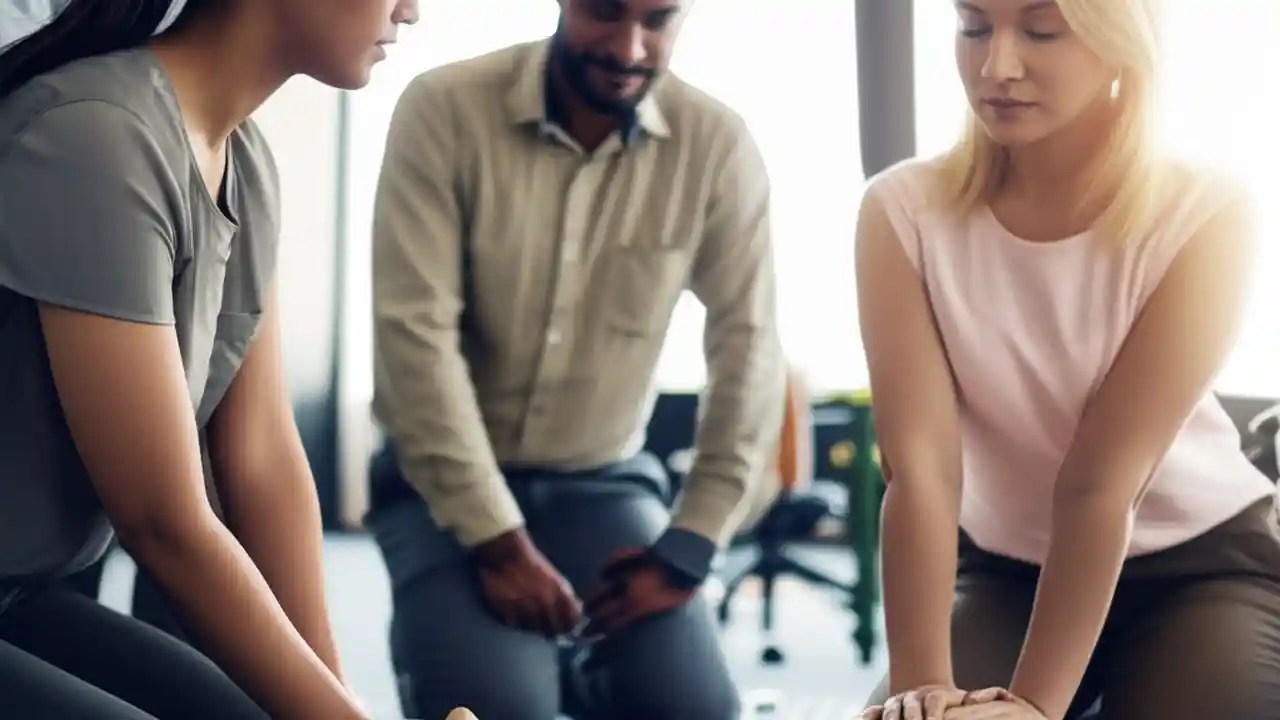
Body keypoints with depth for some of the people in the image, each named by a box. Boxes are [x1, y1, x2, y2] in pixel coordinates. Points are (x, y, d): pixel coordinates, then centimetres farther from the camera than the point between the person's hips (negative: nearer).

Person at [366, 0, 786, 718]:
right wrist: (498, 541, -22)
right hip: (447, 483, -2)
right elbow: (415, 335, -19)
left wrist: (688, 546, -13)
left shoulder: (717, 143, -10)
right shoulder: (445, 110, -15)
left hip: (607, 482, 2)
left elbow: (748, 350, -7)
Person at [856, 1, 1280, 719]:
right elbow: (921, 466, -23)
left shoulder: (1201, 216, -21)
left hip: (1204, 563, -1)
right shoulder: (905, 210, -15)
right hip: (1003, 568, 1)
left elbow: (1100, 483, -25)